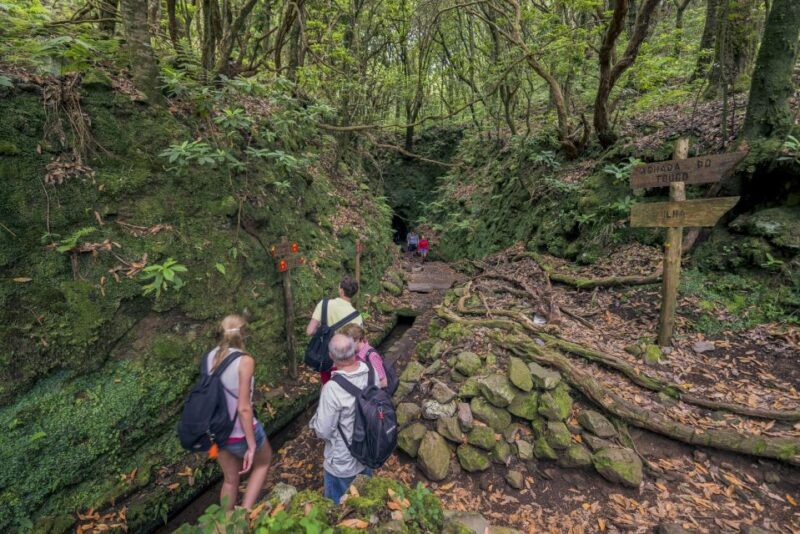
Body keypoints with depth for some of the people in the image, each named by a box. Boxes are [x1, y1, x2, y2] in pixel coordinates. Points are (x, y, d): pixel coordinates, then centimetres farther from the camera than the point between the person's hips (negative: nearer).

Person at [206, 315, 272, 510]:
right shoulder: (245, 361, -23)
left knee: (230, 479, 28)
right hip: (241, 432, -5)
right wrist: (251, 446, -15)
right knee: (264, 461, 27)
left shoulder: (210, 357, -5)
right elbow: (244, 408, -24)